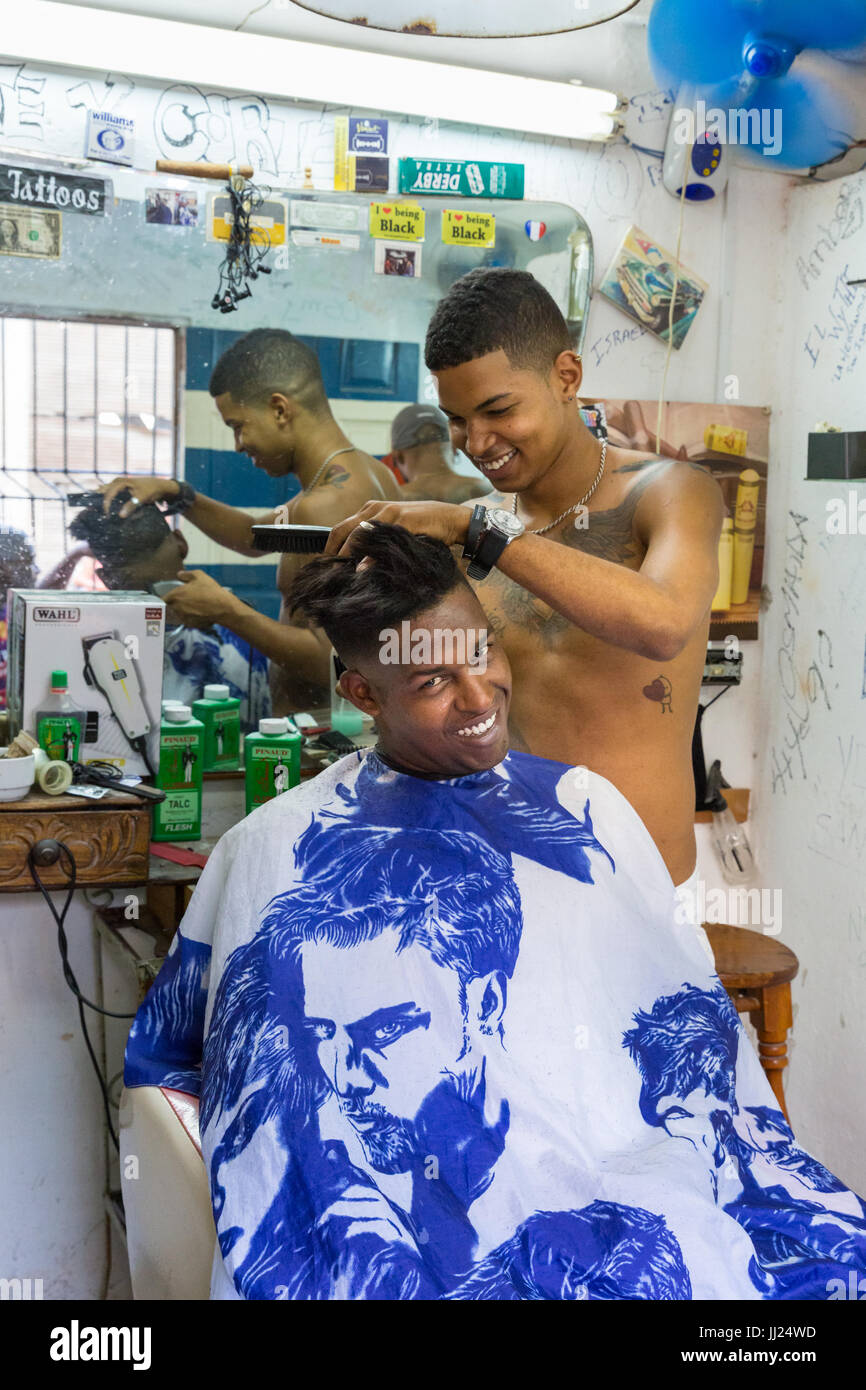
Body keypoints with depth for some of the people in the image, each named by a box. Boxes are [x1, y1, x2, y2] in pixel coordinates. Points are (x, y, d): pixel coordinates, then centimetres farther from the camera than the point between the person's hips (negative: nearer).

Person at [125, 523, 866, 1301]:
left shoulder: (587, 807, 13)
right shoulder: (274, 850, 5)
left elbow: (683, 1005, 14)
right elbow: (169, 1056, 8)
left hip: (627, 1171, 2)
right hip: (421, 1200, -1)